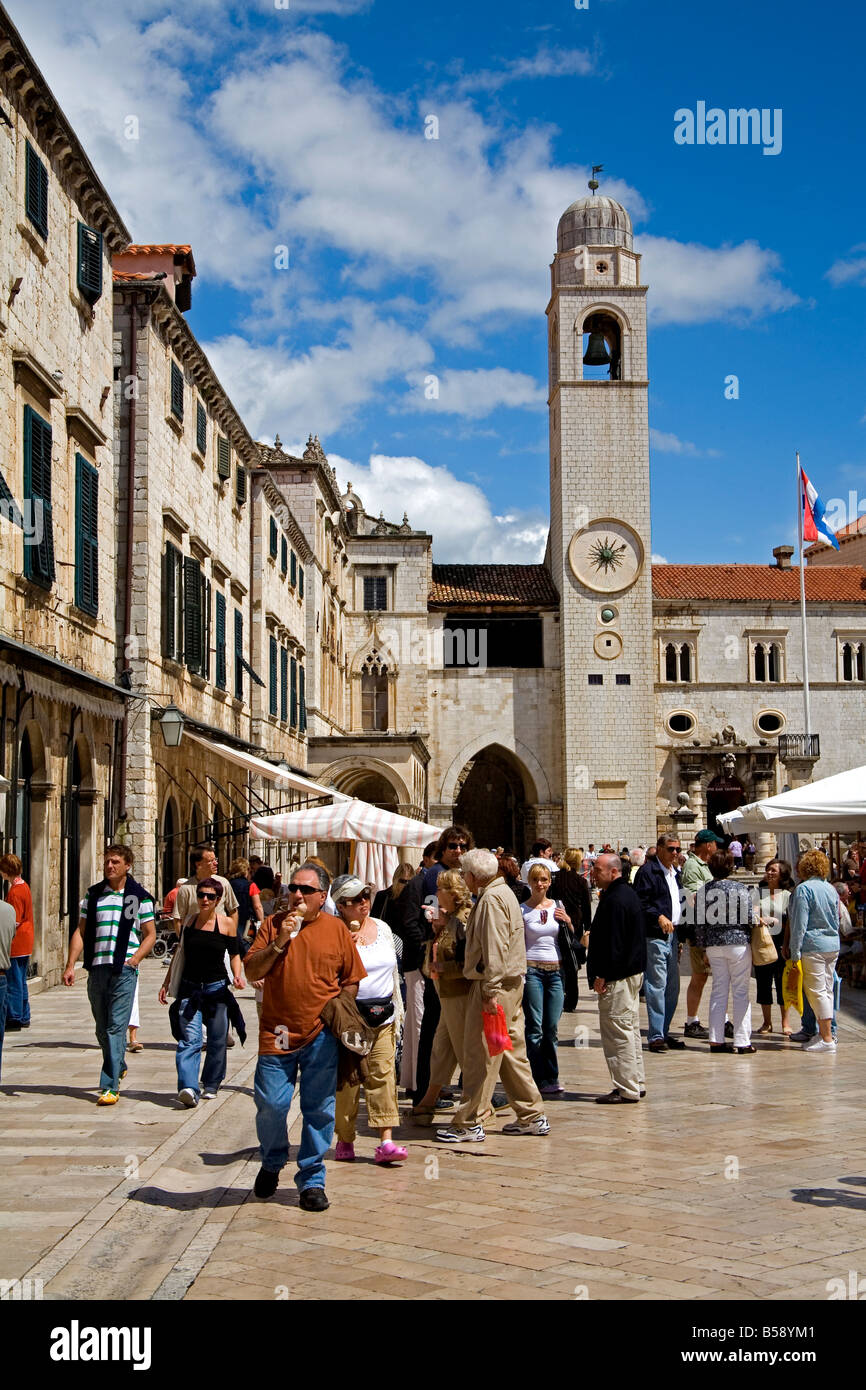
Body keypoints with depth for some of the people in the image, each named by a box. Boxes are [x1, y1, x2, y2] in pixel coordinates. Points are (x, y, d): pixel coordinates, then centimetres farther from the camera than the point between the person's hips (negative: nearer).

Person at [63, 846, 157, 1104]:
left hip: (124, 969, -4)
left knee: (116, 1027, -10)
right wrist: (70, 965, 1)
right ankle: (118, 1066, 34)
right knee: (102, 1029, 11)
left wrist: (135, 959, -9)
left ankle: (110, 1086, -11)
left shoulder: (139, 896, 3)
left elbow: (150, 934, 5)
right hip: (97, 967, 4)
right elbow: (81, 931, 11)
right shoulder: (93, 894, 12)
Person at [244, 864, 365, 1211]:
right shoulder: (273, 925, 4)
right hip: (277, 1033, 0)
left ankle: (312, 1179, 17)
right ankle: (272, 1164, 28)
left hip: (321, 1038, 0)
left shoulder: (337, 929, 4)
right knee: (270, 1105, 0)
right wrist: (279, 942, -13)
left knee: (319, 1110, 3)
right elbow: (251, 972, -2)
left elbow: (352, 980, 11)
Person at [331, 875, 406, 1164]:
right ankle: (344, 1140, 12)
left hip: (383, 1017, 4)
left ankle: (386, 1141, -6)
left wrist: (397, 1010, 18)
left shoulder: (382, 928, 13)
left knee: (383, 1075, -3)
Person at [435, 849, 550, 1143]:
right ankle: (532, 1116, 18)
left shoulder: (491, 899, -15)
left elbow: (495, 949, -21)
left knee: (480, 1055, -5)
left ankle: (469, 1124, 0)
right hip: (511, 983, 10)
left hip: (495, 985, -10)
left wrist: (491, 992, -23)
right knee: (512, 1051, 14)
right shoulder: (503, 892, 18)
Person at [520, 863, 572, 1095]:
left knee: (552, 1028, 3)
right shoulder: (522, 910, 1)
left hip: (556, 970, 3)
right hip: (532, 970, -3)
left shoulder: (558, 907, 11)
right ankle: (537, 1081, -1)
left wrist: (568, 922, -1)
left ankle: (551, 1078, 11)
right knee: (535, 1027, -5)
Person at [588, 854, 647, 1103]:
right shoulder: (629, 893, 14)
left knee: (617, 1032, -5)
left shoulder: (614, 900, -18)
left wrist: (602, 975, -17)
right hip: (633, 970, 11)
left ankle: (626, 1090, -2)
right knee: (631, 1029, 16)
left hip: (616, 976, -11)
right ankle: (636, 1085, 22)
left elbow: (613, 942, -21)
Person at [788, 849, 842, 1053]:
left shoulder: (803, 889, -10)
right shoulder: (831, 889, 12)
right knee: (827, 991, 11)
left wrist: (795, 952, -11)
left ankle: (827, 1039, -5)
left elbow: (799, 924, -13)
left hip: (813, 946, -7)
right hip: (833, 945, 7)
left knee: (817, 992, -4)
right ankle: (824, 1034, 15)